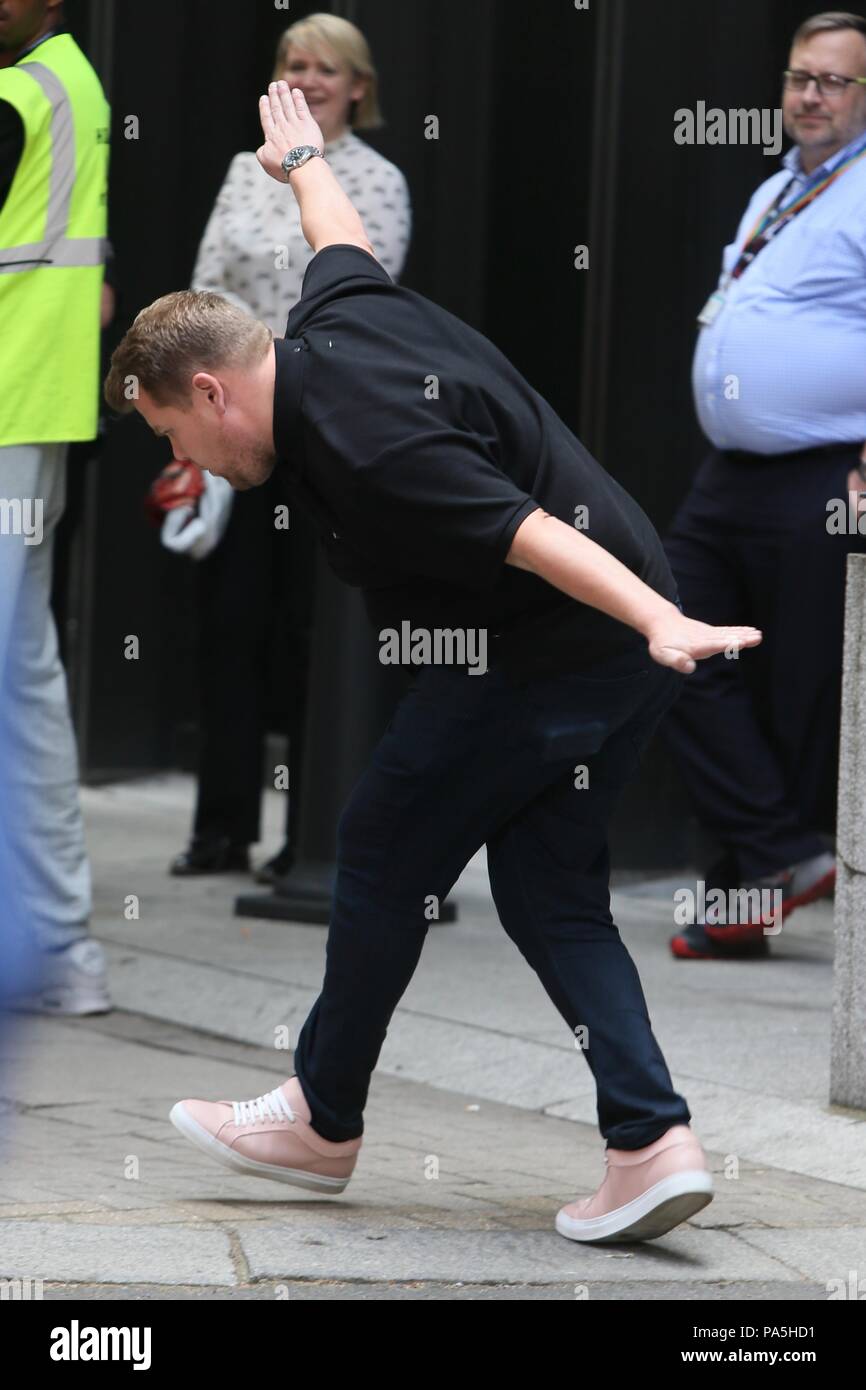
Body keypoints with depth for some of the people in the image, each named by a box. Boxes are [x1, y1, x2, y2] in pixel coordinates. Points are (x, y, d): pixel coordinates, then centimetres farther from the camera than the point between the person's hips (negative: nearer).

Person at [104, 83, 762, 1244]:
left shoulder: (362, 451, -24)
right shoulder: (333, 315, 5)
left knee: (384, 856, 6)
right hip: (622, 658, 10)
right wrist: (301, 161, 50)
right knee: (550, 892, 11)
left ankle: (323, 1122, 21)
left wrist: (658, 623, -41)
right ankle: (653, 1140, -2)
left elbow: (532, 532, -33)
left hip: (538, 660, -10)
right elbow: (343, 234, 29)